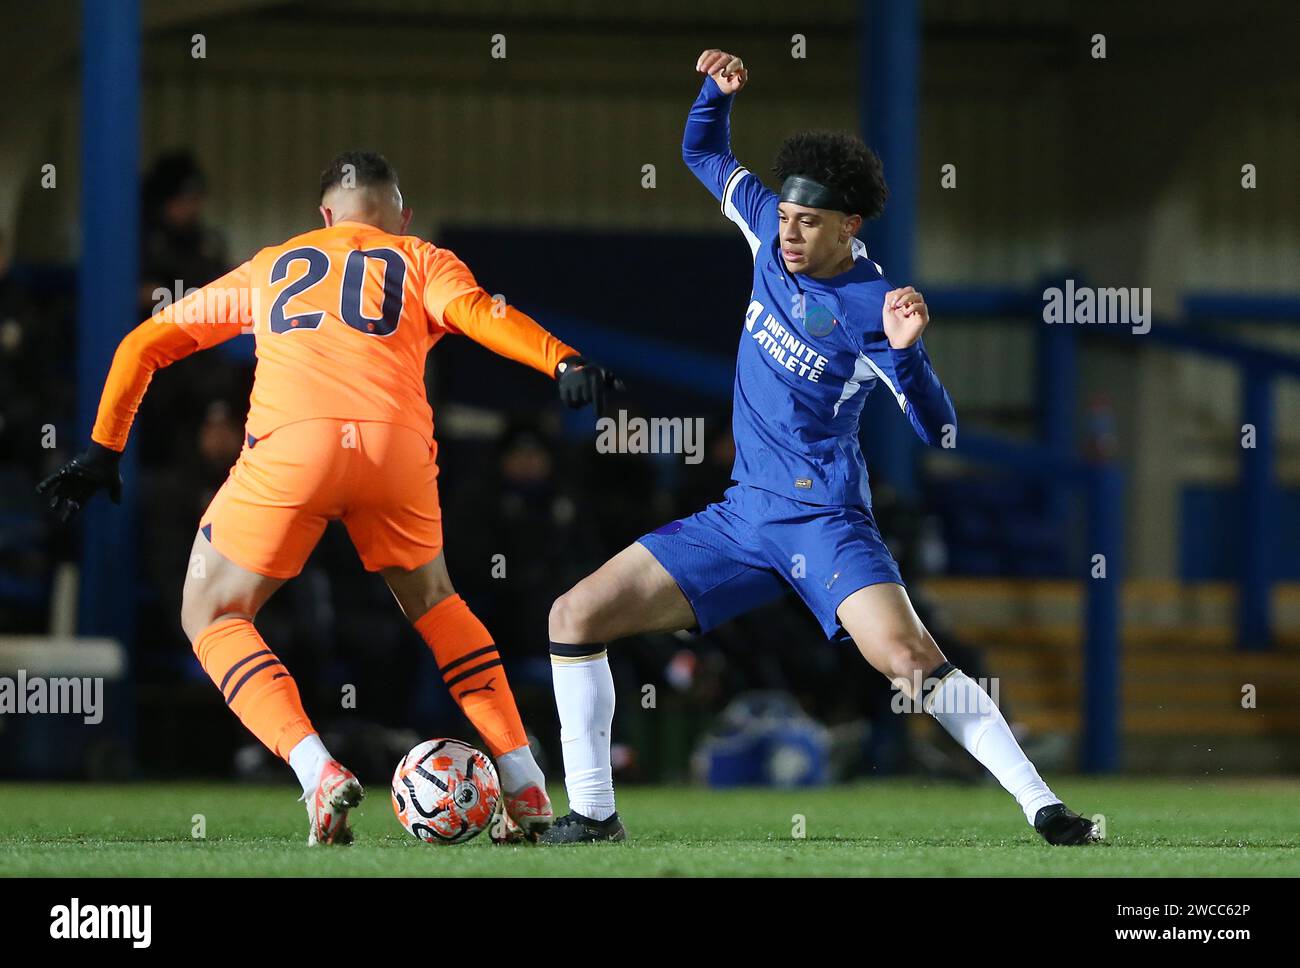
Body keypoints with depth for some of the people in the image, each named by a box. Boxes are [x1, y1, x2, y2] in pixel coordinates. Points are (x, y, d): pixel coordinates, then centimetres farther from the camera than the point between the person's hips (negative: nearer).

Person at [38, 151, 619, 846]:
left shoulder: (268, 267, 32)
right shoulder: (421, 261, 26)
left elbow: (141, 345, 32)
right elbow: (474, 312, 3)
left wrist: (103, 451, 37)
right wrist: (564, 364, -9)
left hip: (291, 440, -1)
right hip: (398, 443, 1)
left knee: (212, 615, 15)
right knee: (431, 599, 27)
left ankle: (319, 774, -7)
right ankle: (525, 787, 20)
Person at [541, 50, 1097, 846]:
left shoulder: (873, 309, -15)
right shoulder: (772, 232, 2)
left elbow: (938, 433, -19)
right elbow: (705, 154, 20)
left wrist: (905, 351, -34)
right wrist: (720, 90, 1)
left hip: (825, 521, -7)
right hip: (743, 513, 7)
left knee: (912, 658, -27)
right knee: (576, 617, 0)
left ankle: (1044, 808, -22)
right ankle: (594, 812, 7)